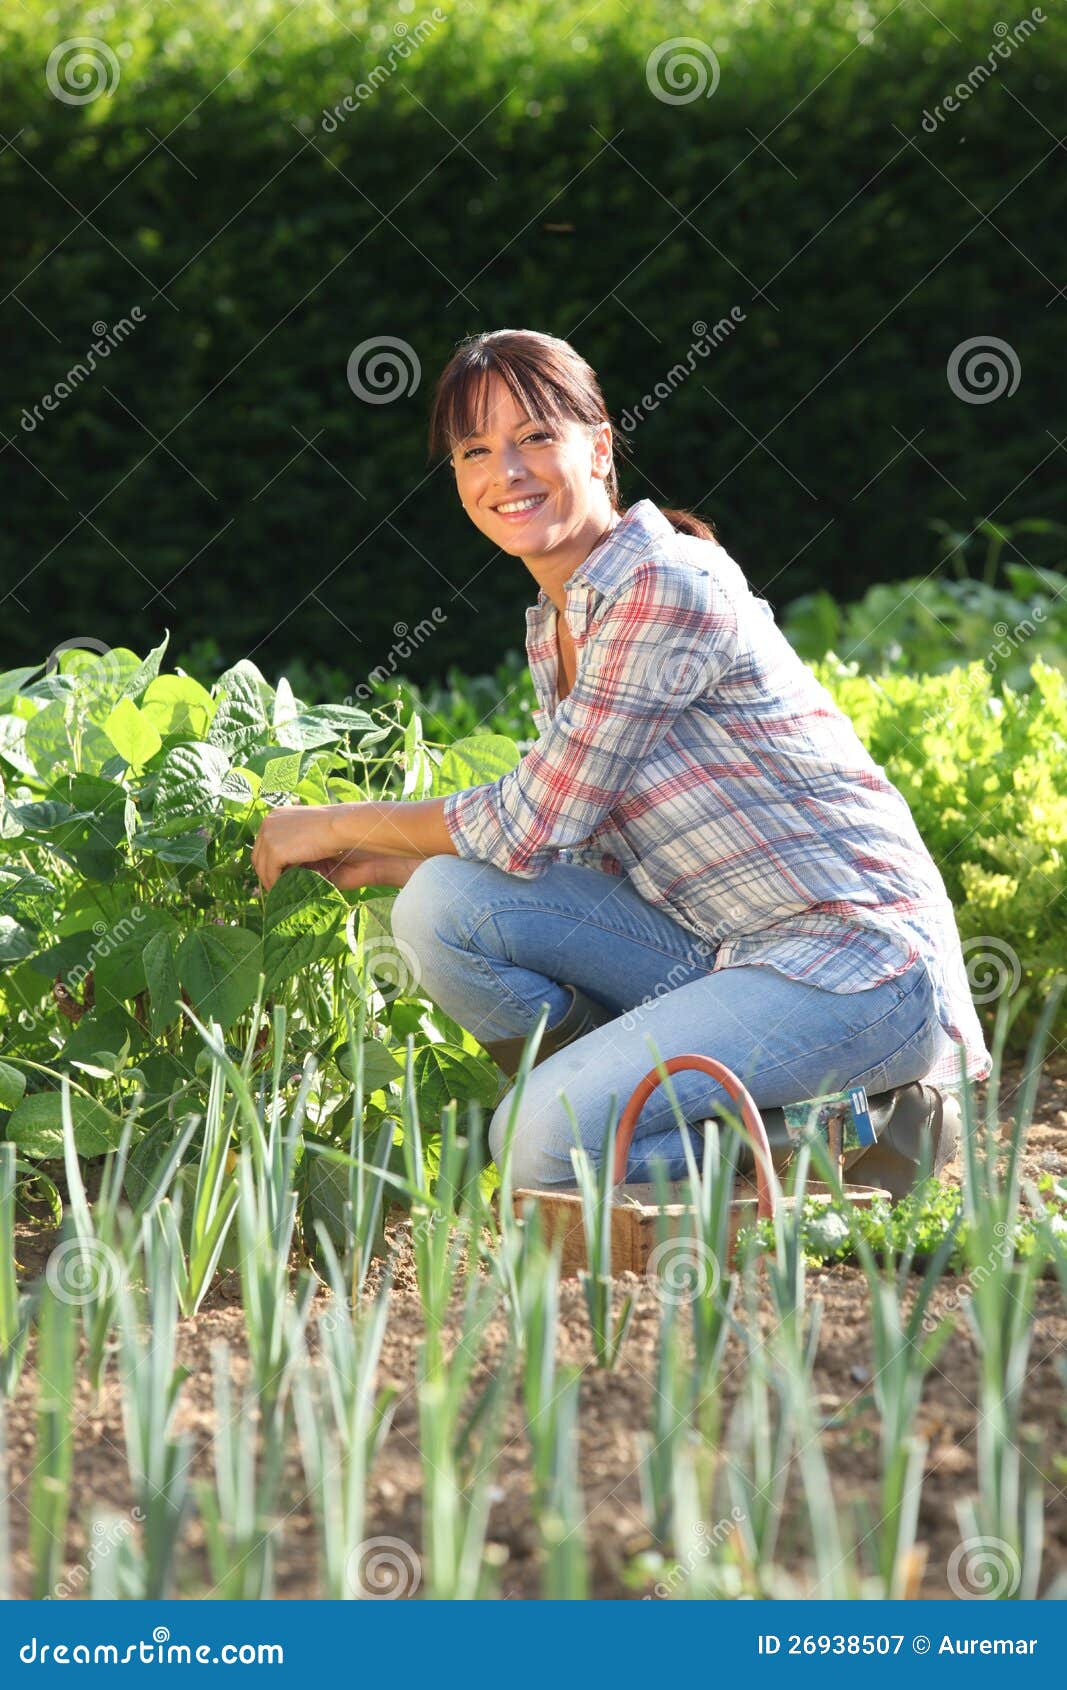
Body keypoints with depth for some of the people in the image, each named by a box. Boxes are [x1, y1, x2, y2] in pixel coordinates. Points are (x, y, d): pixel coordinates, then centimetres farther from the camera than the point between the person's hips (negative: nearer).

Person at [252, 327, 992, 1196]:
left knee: (540, 1141, -22)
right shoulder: (554, 626, 12)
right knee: (441, 905, -10)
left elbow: (529, 826, -15)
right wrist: (384, 859, 5)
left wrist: (338, 824, -2)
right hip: (723, 955, 8)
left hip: (858, 965, -8)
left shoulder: (665, 586, -16)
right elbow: (574, 846, 13)